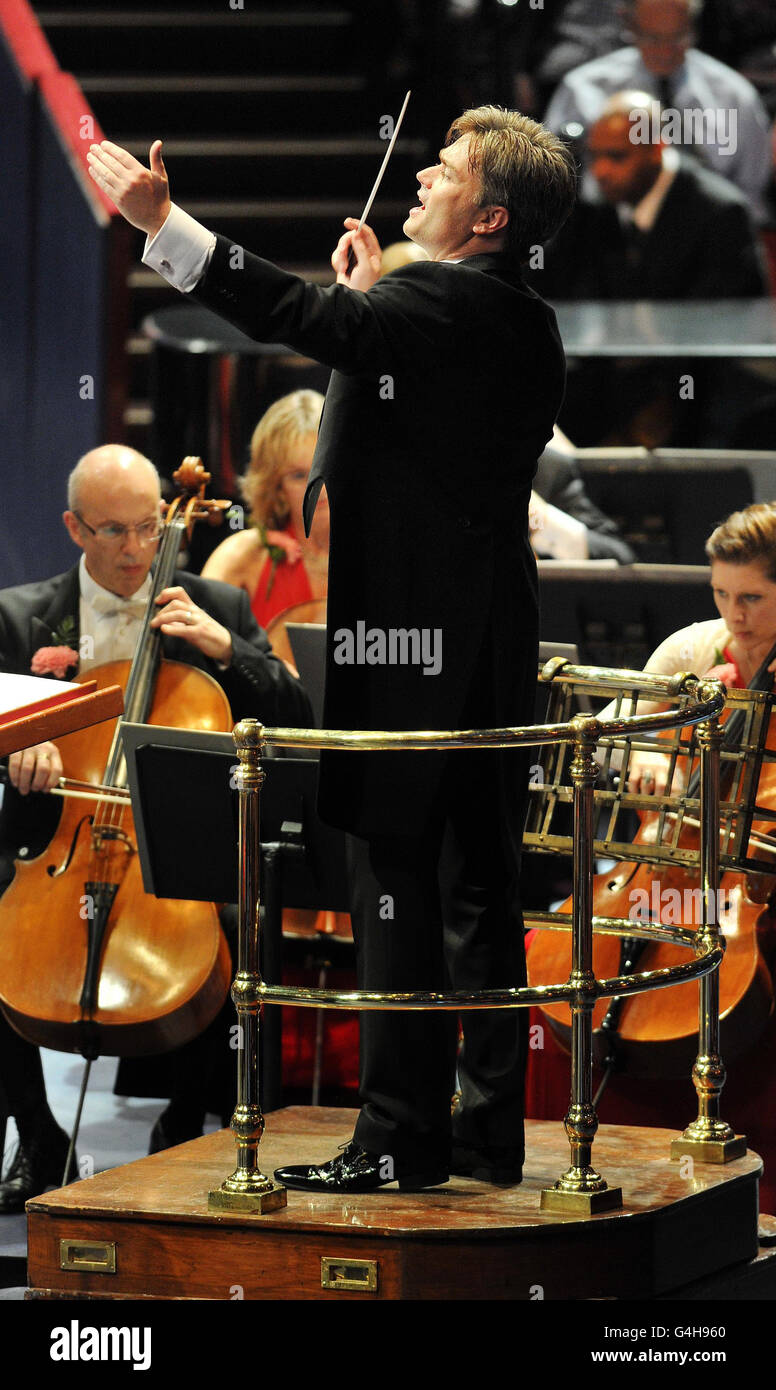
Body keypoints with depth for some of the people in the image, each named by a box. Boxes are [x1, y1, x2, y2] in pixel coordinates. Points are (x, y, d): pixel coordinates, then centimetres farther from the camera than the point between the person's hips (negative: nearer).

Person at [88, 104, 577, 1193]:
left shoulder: (439, 301, -14)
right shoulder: (524, 326, 13)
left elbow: (303, 317, -28)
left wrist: (163, 222, -28)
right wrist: (372, 299, 21)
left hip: (411, 637, -9)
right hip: (490, 645, 9)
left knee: (397, 887, -5)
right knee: (477, 893, 12)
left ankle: (401, 1136, -4)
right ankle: (489, 1130, 16)